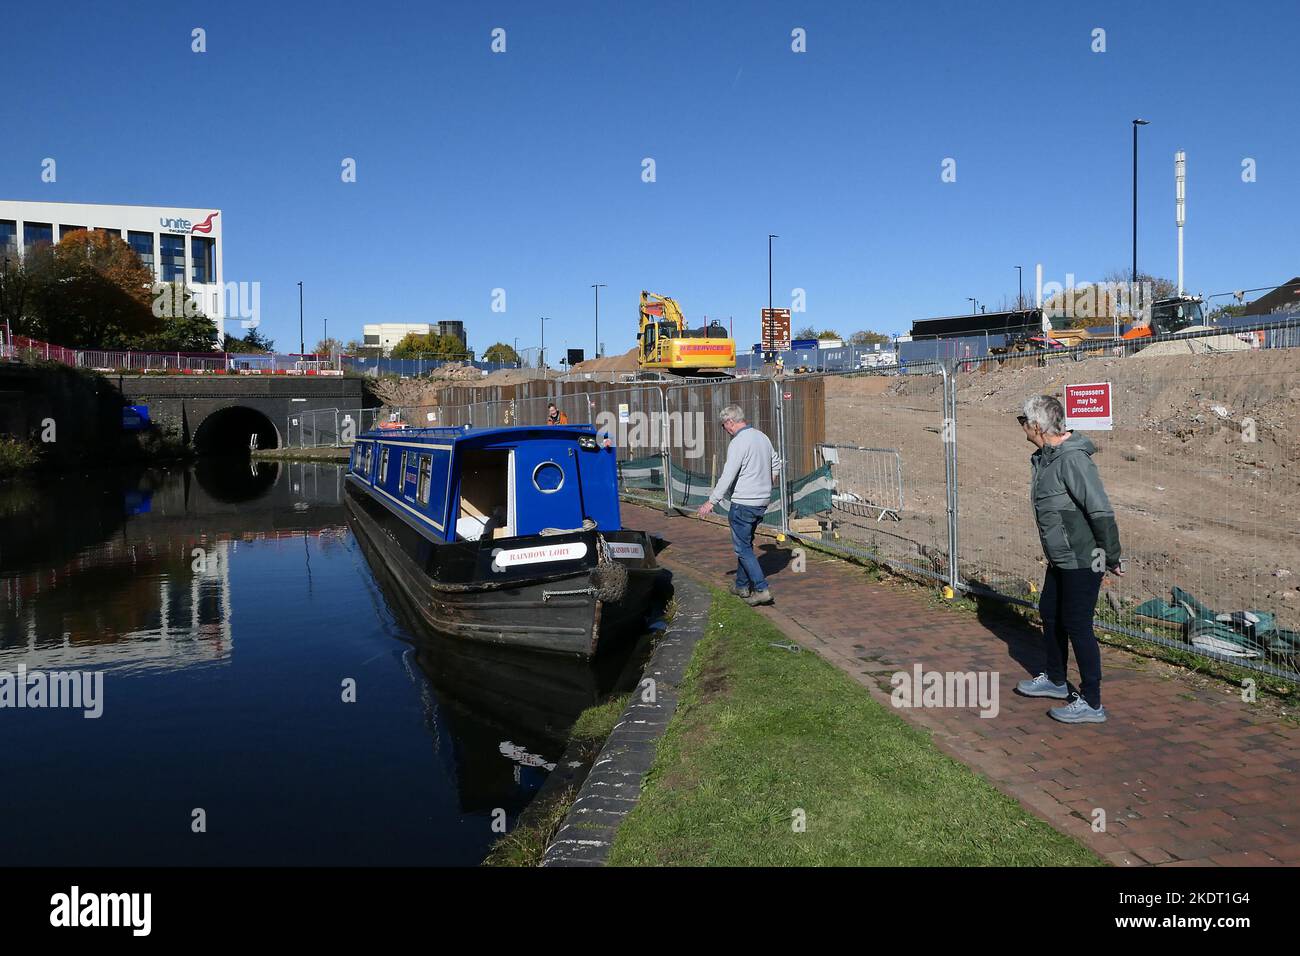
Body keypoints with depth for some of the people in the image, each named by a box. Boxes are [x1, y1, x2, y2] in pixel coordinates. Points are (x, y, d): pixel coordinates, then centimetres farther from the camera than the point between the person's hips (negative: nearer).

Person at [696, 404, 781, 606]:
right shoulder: (762, 437, 9)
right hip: (762, 501, 9)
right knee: (745, 543, 20)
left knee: (743, 547, -1)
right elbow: (776, 464, 21)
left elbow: (727, 476, -20)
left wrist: (711, 502, -15)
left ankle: (761, 589, -6)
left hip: (743, 503, -9)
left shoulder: (738, 442, -18)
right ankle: (742, 585, 27)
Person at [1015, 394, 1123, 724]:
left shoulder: (1073, 459, -25)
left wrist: (1111, 558, -18)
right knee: (1050, 615, 21)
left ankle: (1091, 704, 10)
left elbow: (1102, 512, -26)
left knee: (1077, 626, -2)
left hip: (1082, 561, -10)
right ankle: (1055, 680, 40)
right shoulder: (1043, 458, 7)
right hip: (1060, 559, 10)